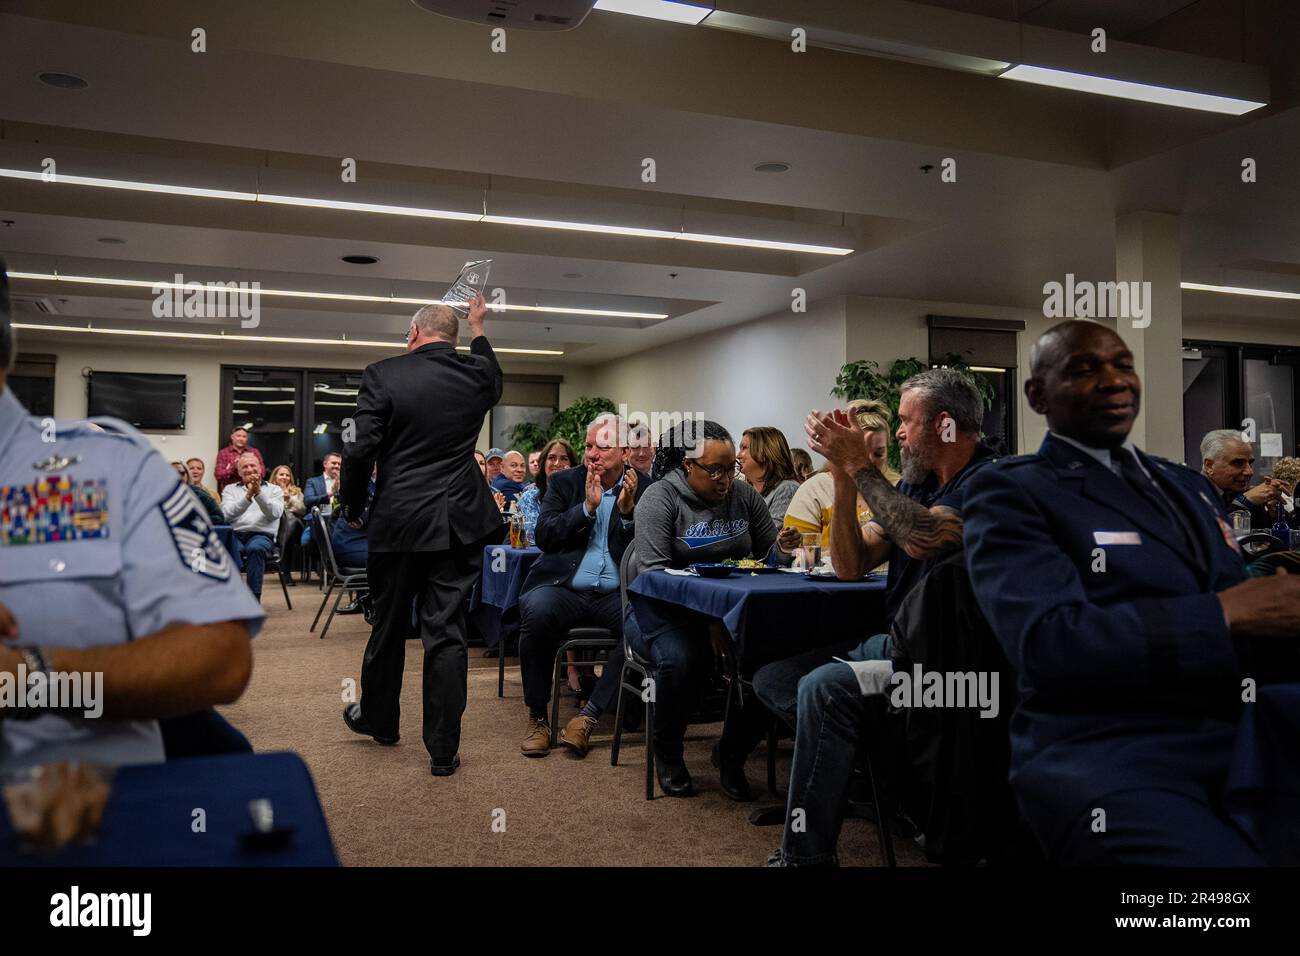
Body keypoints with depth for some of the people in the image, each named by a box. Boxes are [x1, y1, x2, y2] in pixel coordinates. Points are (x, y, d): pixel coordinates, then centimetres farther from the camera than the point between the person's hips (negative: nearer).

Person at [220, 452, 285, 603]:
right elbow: (227, 514, 1)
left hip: (262, 535, -1)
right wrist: (247, 496, -12)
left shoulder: (274, 490, 18)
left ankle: (254, 598, -31)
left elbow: (274, 513, -2)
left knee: (255, 548, -37)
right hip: (235, 535, 1)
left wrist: (259, 493, -15)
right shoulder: (230, 489, 21)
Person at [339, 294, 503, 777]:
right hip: (458, 523, 2)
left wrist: (353, 509, 5)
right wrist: (478, 329, 39)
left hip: (397, 521, -1)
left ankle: (379, 719, 38)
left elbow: (360, 451, -10)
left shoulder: (382, 374, -6)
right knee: (446, 633, 4)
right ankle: (443, 750, 7)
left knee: (388, 626, 17)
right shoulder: (476, 375, 2)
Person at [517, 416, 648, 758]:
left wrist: (628, 511, -14)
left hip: (616, 593, 0)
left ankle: (588, 716, -19)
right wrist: (587, 506, -11)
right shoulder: (563, 482, 11)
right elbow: (543, 535, -2)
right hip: (565, 587, 0)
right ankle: (537, 717, -13)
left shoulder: (645, 489, 7)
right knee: (537, 611, -33)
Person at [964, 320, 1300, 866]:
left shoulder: (1190, 486, 23)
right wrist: (1230, 613, -15)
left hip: (1239, 733, 7)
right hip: (1105, 754, -7)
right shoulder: (1011, 492, 0)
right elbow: (1047, 639, -14)